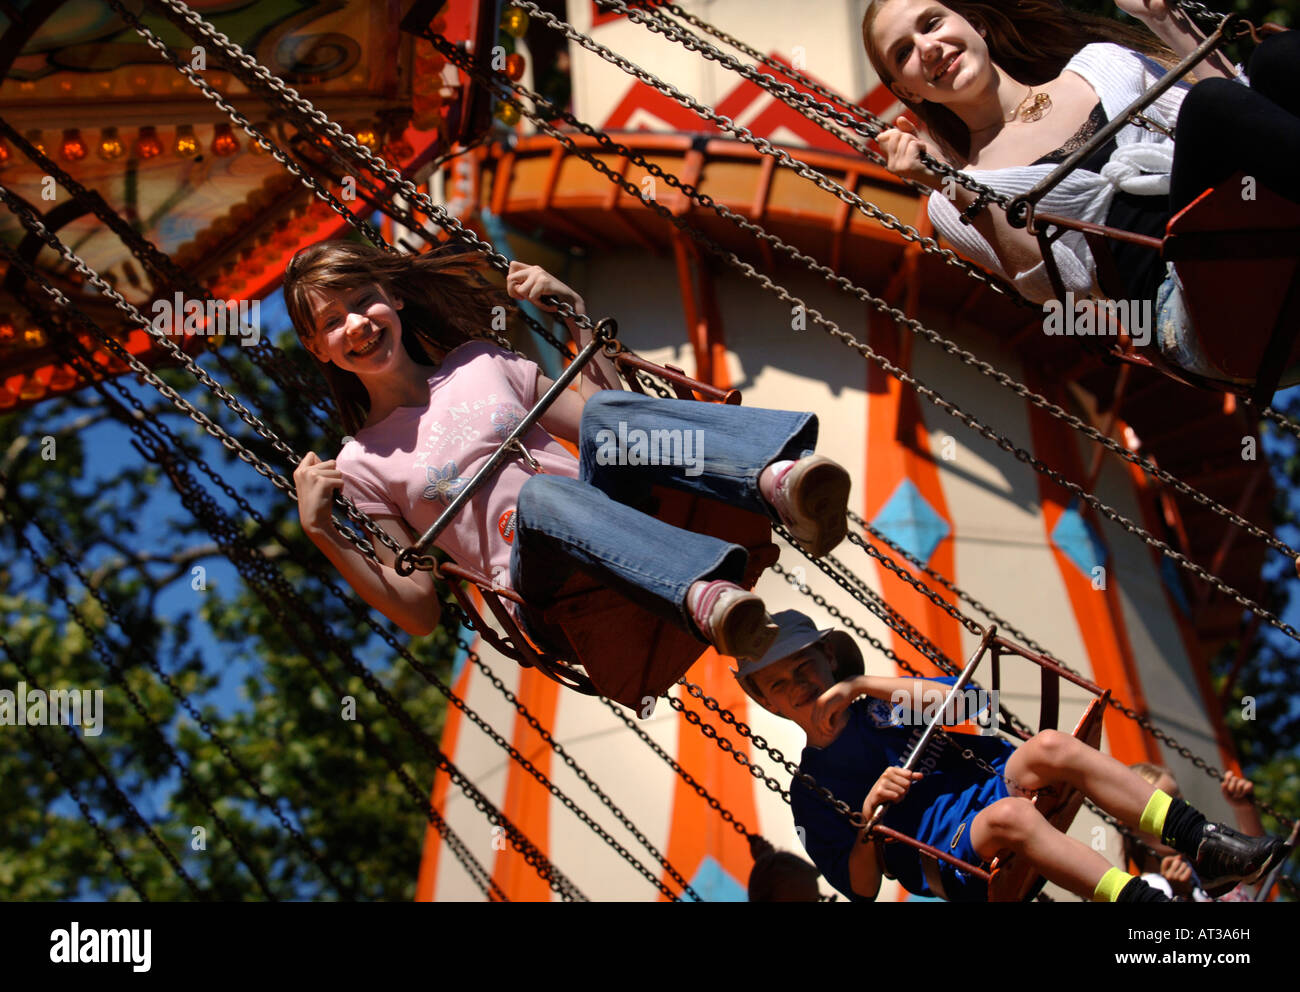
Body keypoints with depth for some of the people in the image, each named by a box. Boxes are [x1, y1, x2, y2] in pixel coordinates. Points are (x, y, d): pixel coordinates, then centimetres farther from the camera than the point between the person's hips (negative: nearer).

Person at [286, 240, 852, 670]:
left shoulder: (478, 363, 24)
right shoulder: (362, 464, 16)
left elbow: (606, 424, 23)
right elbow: (419, 612, 8)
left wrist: (574, 311, 17)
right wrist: (321, 533, -4)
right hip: (546, 592, -3)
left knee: (607, 411, -27)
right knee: (537, 492, -37)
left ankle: (780, 480, -55)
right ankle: (705, 599, -66)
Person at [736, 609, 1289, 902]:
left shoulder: (882, 702, 21)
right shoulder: (810, 790, 12)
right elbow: (860, 889, 2)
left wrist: (864, 685, -5)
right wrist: (868, 812, -16)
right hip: (952, 859, -4)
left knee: (1049, 748, -28)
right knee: (1010, 815, -38)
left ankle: (1207, 848, -33)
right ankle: (1147, 901, -53)